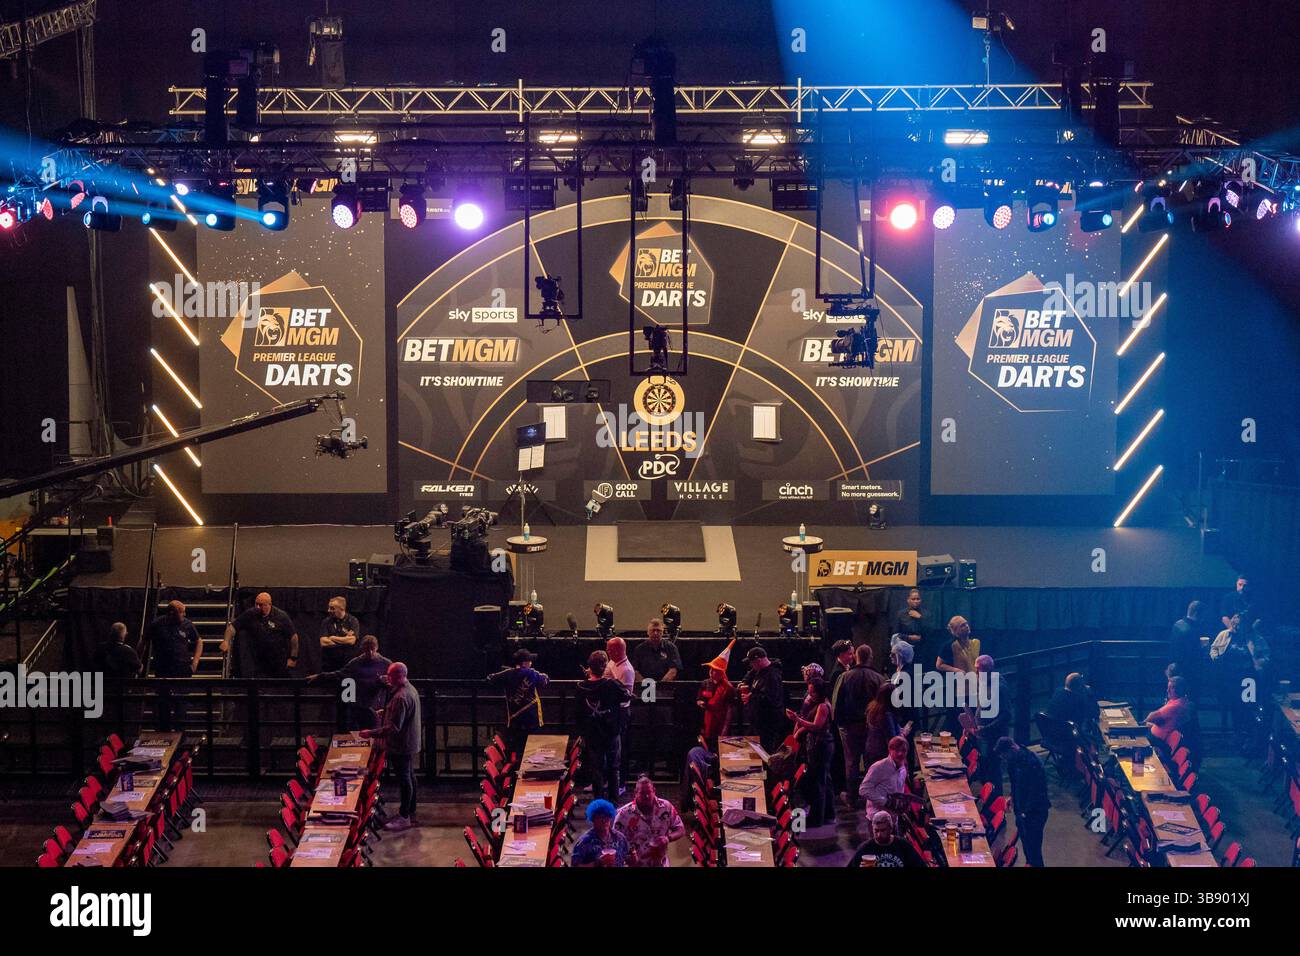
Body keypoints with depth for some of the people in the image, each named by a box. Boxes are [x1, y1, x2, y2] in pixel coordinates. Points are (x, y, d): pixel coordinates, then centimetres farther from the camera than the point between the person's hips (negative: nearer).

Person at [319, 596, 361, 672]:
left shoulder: (353, 621, -1)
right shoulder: (326, 622, 4)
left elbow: (352, 641, -13)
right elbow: (323, 643, -8)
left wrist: (332, 638, -5)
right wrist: (345, 640, -8)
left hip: (348, 663, -2)